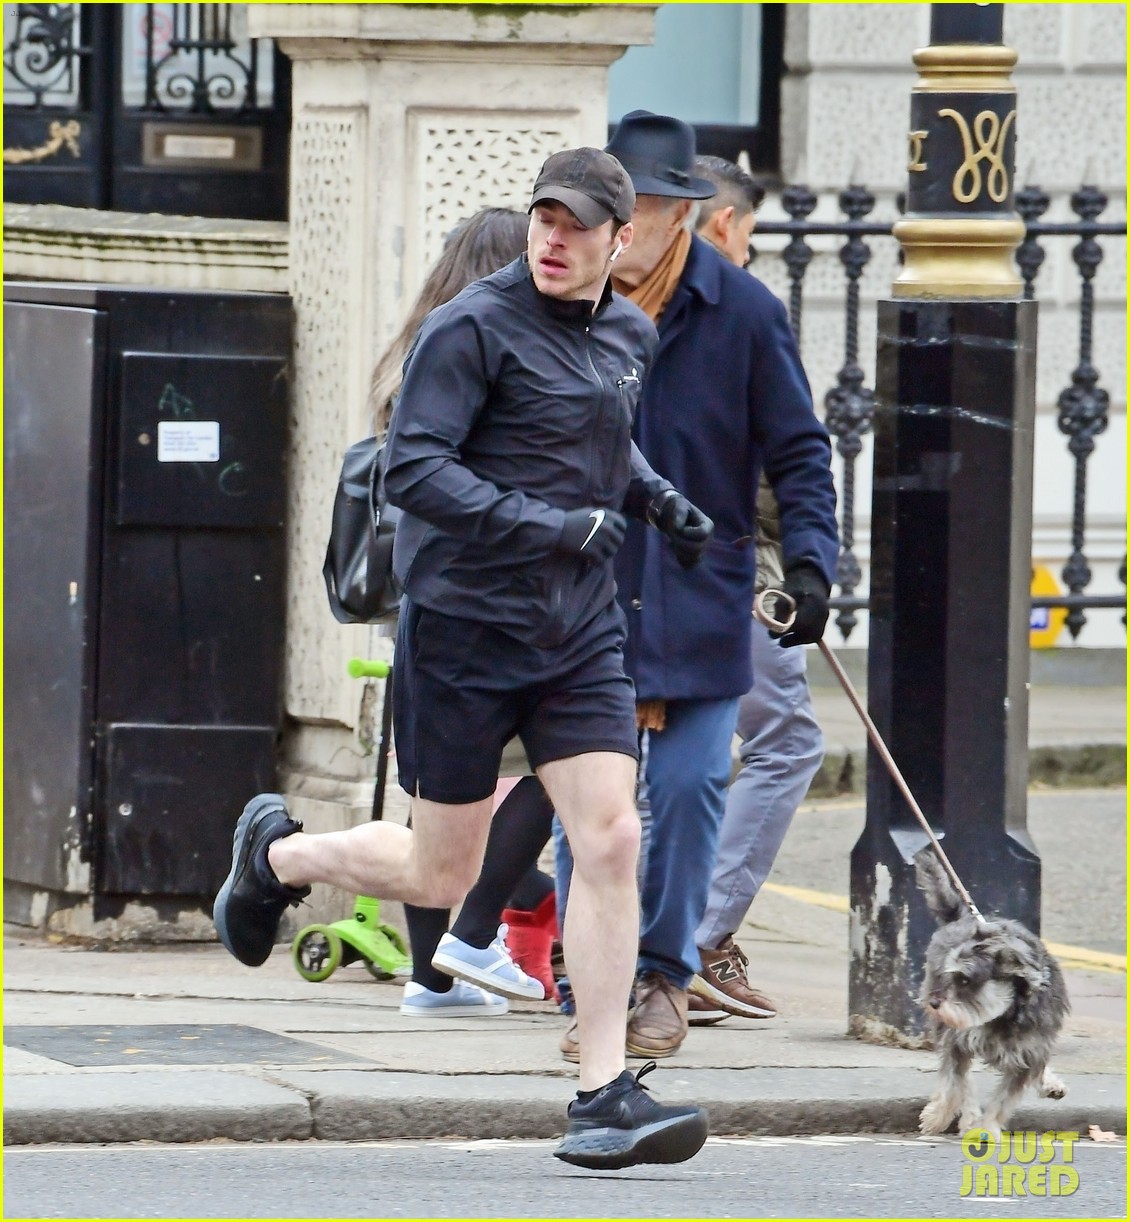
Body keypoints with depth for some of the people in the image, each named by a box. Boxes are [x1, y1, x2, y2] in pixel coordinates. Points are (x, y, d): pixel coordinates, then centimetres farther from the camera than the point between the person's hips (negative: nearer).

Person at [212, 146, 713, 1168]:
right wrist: (540, 525, -28)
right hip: (465, 630, -5)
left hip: (580, 633, 5)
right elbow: (412, 469, -20)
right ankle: (277, 853, 35)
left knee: (610, 840, -9)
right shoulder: (474, 329, -13)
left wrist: (654, 497, 12)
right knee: (441, 876, 5)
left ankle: (603, 1097, -7)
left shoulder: (629, 336, 10)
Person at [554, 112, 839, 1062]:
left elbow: (798, 452, 1)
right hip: (581, 596, 1)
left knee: (688, 785, -4)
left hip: (701, 598, -1)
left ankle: (665, 976, 14)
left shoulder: (743, 312, -3)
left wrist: (809, 560, -10)